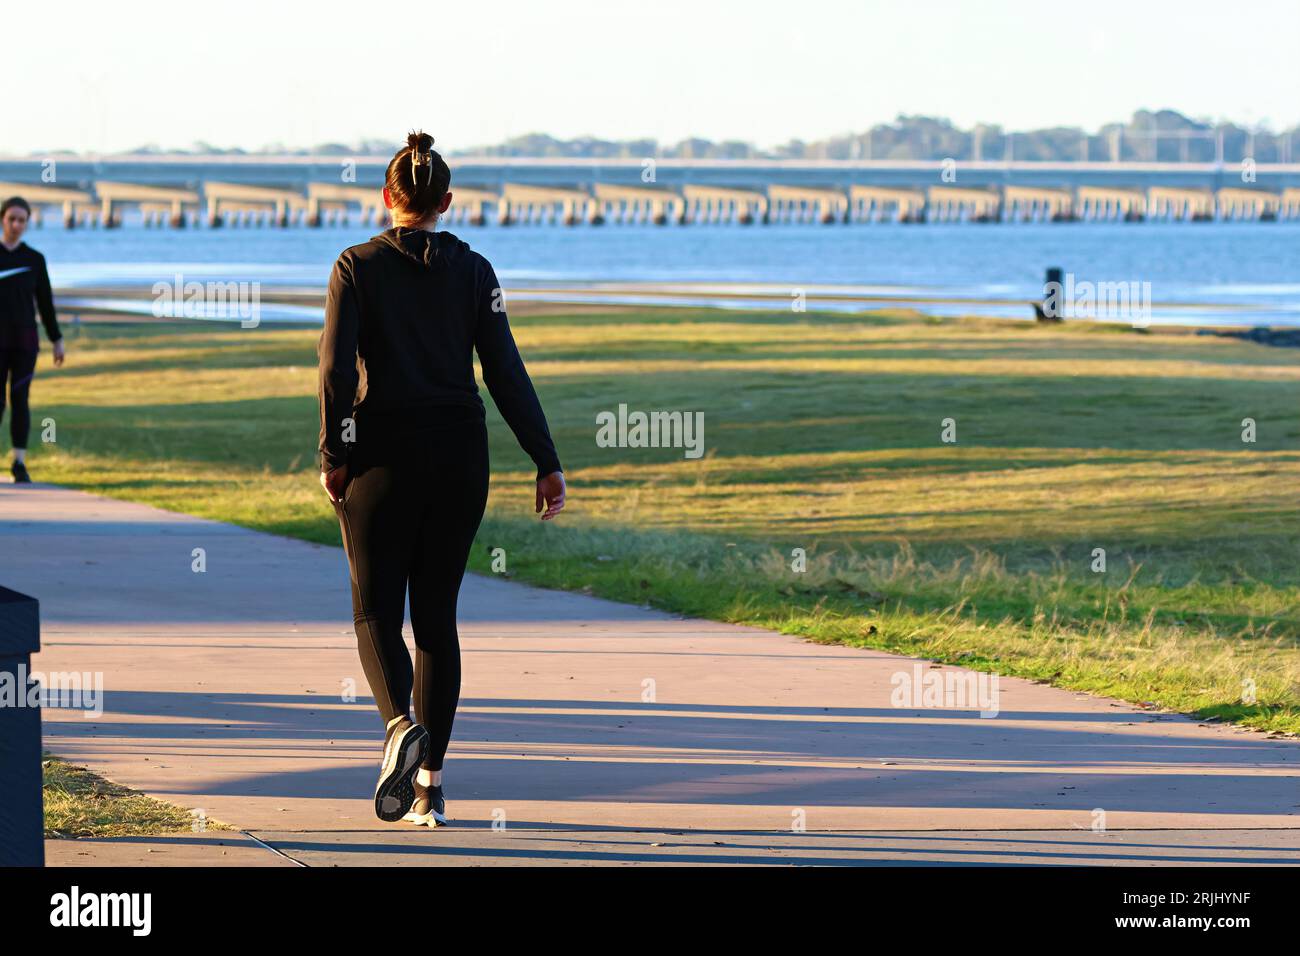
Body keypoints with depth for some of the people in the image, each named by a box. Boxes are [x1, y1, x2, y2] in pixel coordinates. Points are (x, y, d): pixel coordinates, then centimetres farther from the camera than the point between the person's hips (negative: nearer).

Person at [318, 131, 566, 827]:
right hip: (458, 455, 2)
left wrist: (332, 454, -5)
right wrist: (546, 463, -3)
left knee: (376, 612, 4)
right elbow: (505, 372, -2)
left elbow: (335, 366, -11)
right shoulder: (472, 271, 3)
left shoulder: (357, 267, -2)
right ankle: (429, 785, 7)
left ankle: (400, 724, -27)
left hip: (382, 455, -2)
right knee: (436, 614, 10)